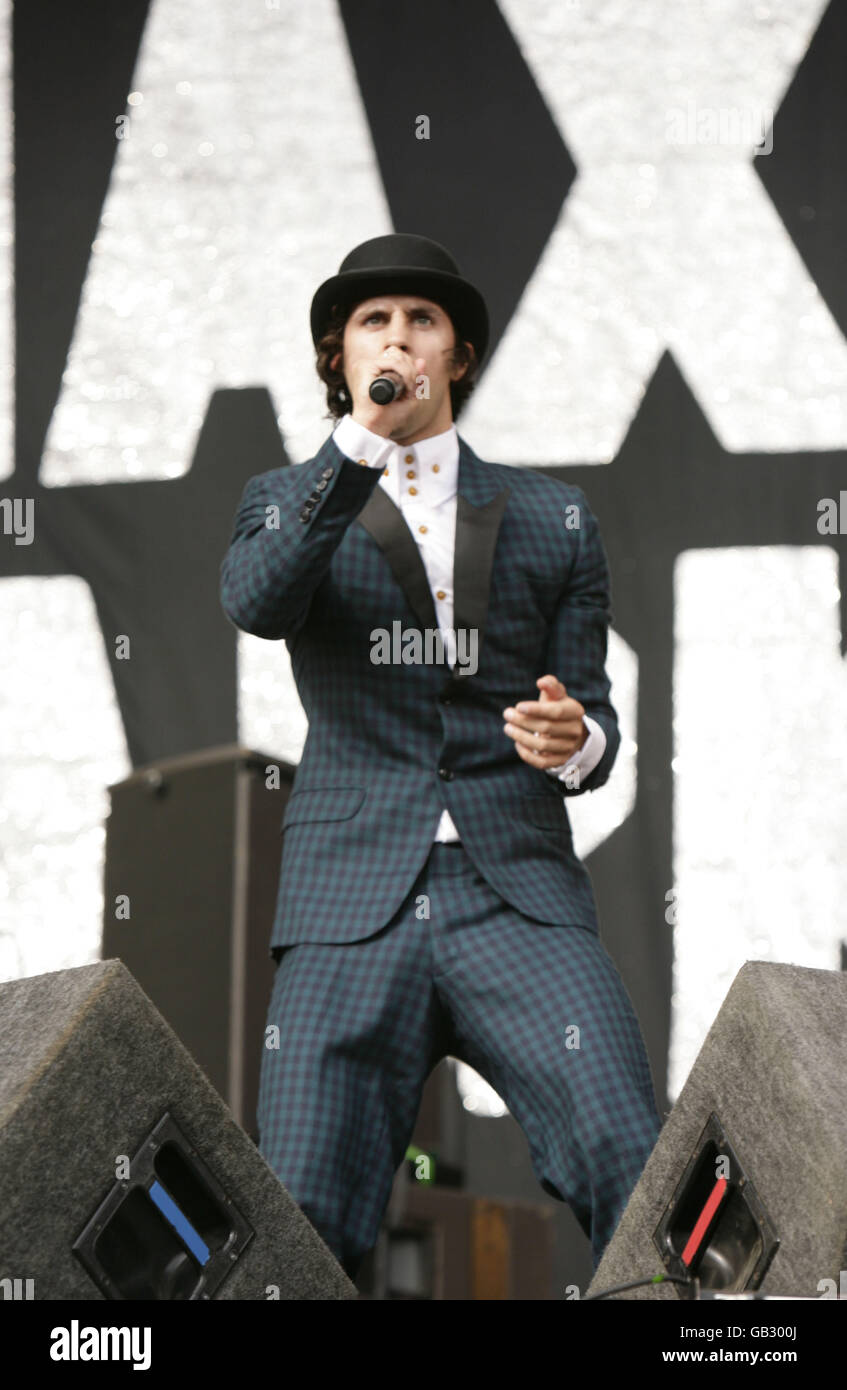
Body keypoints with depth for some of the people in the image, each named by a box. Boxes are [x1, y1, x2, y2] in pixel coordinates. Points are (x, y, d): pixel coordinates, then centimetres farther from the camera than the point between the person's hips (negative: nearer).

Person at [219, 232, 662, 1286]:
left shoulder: (552, 521, 18)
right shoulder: (289, 505, 15)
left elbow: (590, 716, 18)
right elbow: (257, 605, -8)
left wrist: (574, 742, -7)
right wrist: (361, 443, -16)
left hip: (519, 895, 0)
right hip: (353, 904, 0)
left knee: (645, 1186, -20)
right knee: (300, 1228, -12)